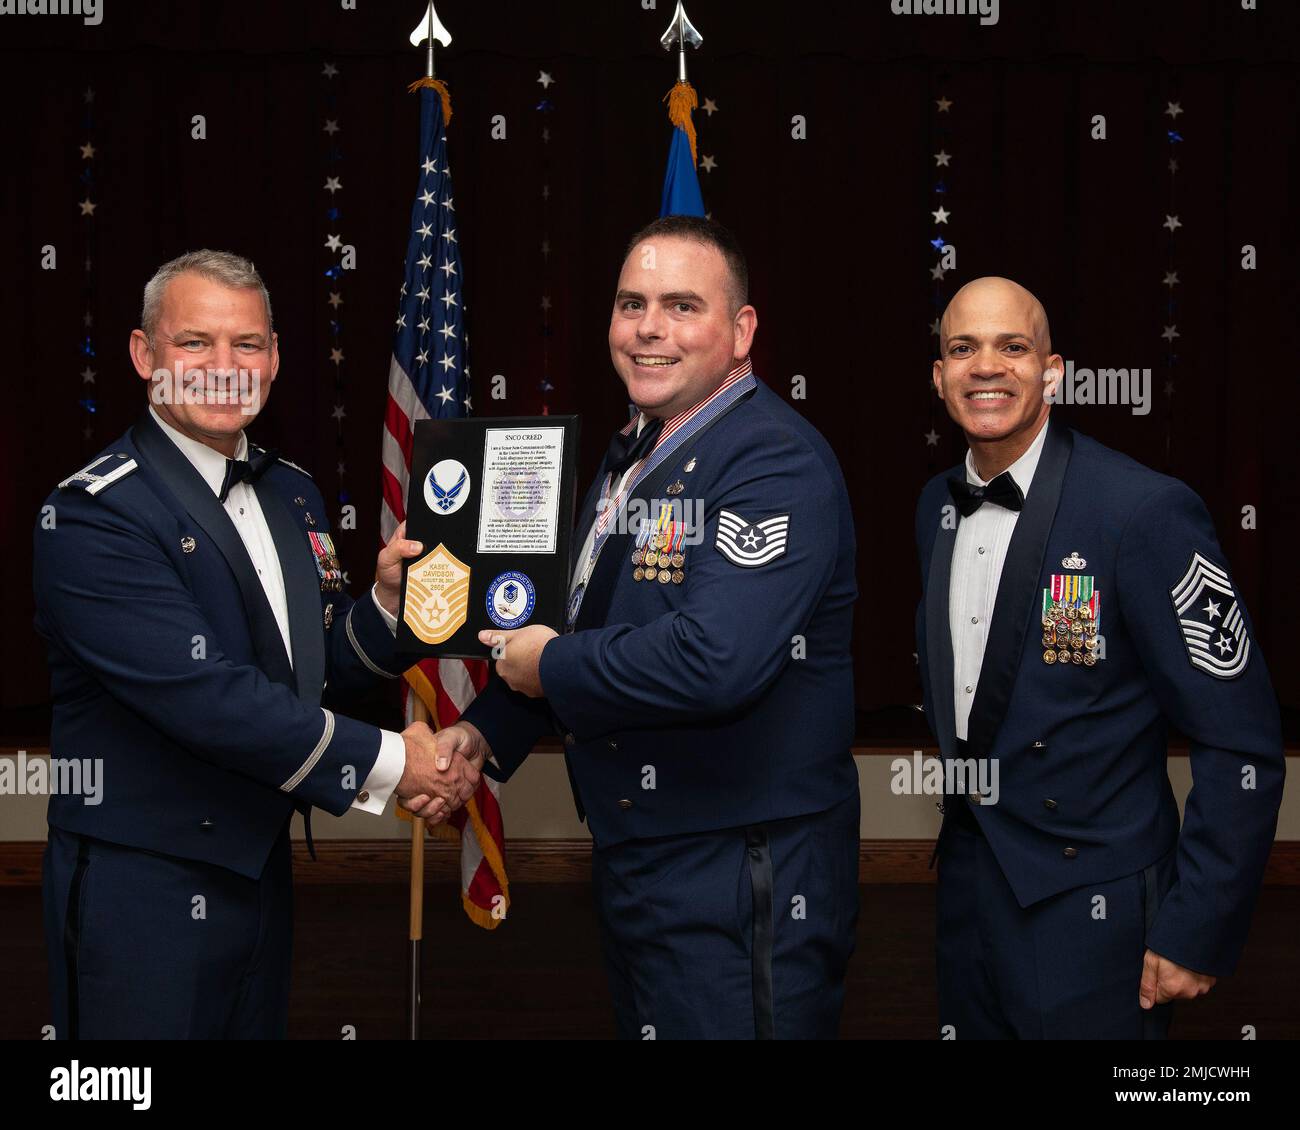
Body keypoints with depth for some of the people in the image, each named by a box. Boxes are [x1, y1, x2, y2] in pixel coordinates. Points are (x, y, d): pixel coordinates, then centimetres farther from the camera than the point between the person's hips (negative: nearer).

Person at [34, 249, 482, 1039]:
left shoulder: (292, 494, 9)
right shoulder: (95, 514, -17)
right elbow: (200, 693, -25)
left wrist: (388, 598, -7)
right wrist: (386, 763, -20)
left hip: (260, 870, 8)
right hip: (145, 888, -7)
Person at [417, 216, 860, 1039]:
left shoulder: (776, 461, -19)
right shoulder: (633, 458, 12)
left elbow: (713, 660, -32)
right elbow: (581, 624, 21)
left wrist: (552, 666, -17)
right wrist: (485, 731, 5)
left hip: (739, 888, -9)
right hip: (634, 864, 9)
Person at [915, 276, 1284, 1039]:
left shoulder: (1146, 511, -17)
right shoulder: (938, 506, 4)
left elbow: (1243, 744, -16)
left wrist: (1198, 935, -16)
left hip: (1090, 915, -6)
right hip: (966, 888, 6)